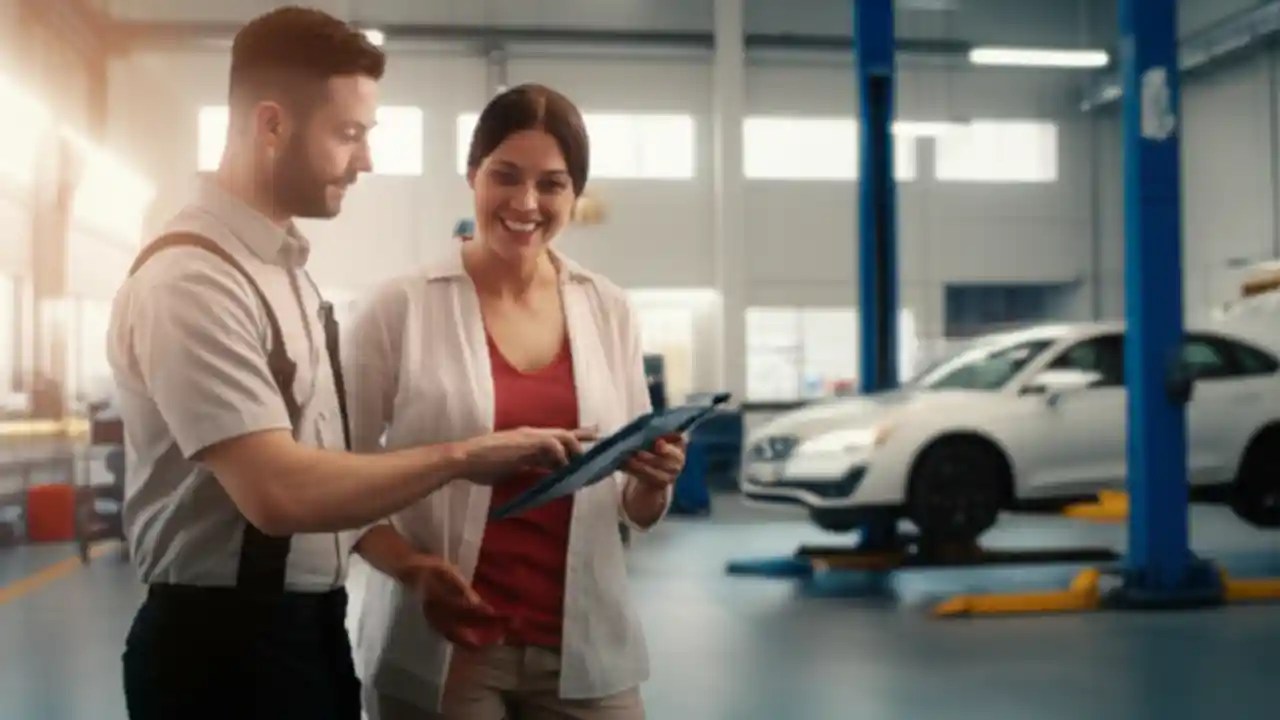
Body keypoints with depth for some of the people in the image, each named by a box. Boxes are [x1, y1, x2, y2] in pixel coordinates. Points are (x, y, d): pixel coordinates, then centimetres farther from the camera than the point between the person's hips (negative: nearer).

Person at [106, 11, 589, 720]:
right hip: (225, 646, -9)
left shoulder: (283, 267, 10)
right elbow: (279, 492, -28)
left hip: (308, 628, 9)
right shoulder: (191, 280, -20)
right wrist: (460, 456, -22)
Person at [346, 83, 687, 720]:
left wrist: (655, 483, -10)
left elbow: (635, 513, 11)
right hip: (443, 649, -3)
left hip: (586, 648, 3)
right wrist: (409, 566, -19)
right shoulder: (400, 309, -6)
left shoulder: (610, 311, 4)